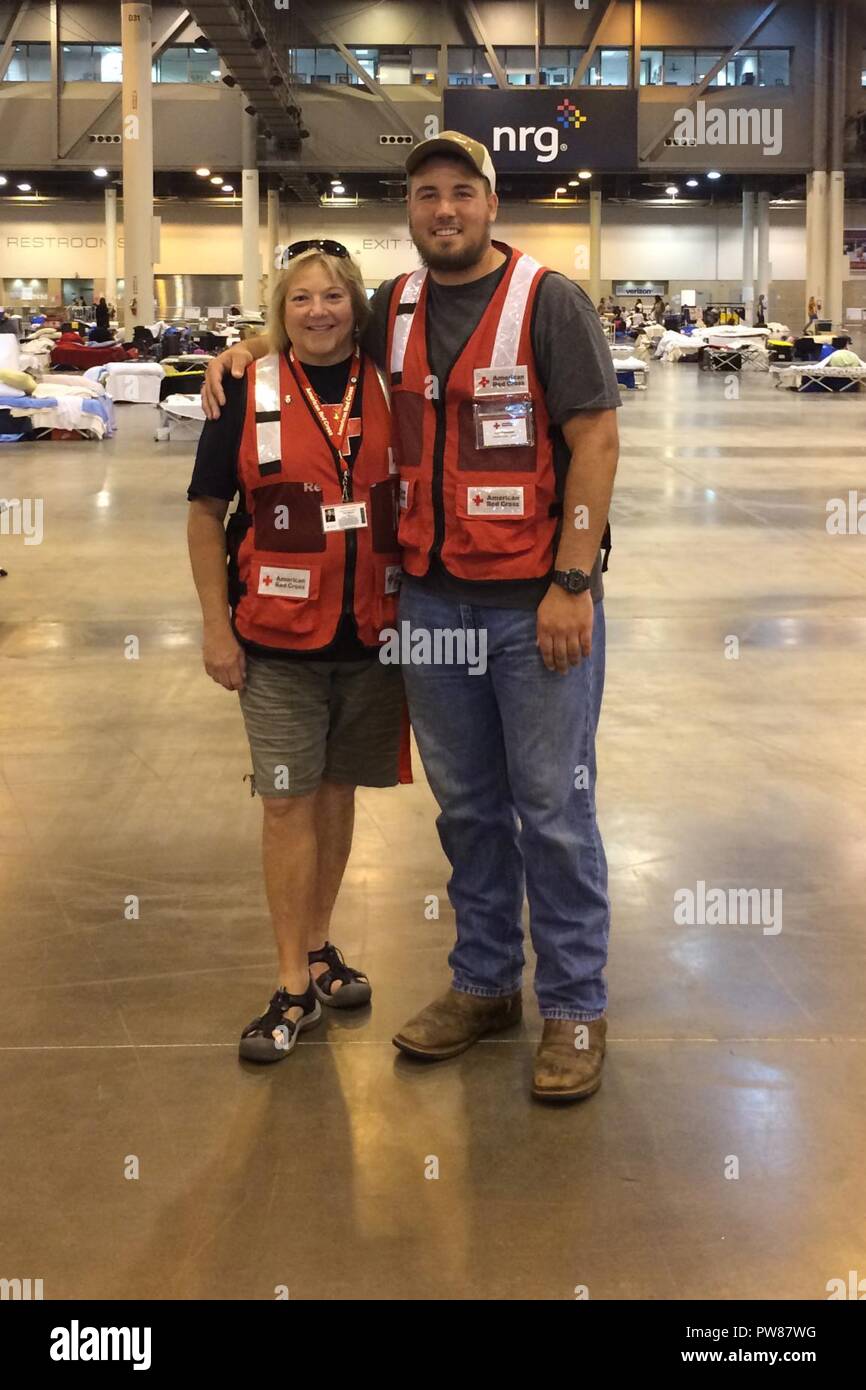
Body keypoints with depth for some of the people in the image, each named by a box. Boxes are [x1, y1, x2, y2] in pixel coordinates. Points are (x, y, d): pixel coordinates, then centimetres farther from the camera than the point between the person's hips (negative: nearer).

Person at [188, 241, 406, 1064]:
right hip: (277, 641, -2)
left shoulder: (388, 389, 0)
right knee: (288, 803, 1)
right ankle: (294, 986, 11)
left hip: (373, 634, 2)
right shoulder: (247, 393, -4)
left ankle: (318, 947, 31)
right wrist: (216, 626, -4)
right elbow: (206, 514, 0)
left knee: (337, 791, 14)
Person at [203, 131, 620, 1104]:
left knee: (553, 808, 1)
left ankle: (574, 1005, 14)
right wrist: (247, 348, 11)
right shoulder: (393, 310, 11)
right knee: (466, 806, 14)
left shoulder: (547, 301, -6)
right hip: (432, 600, 5)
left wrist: (572, 584, -16)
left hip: (537, 603, -5)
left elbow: (595, 441, -10)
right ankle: (484, 982, 29)